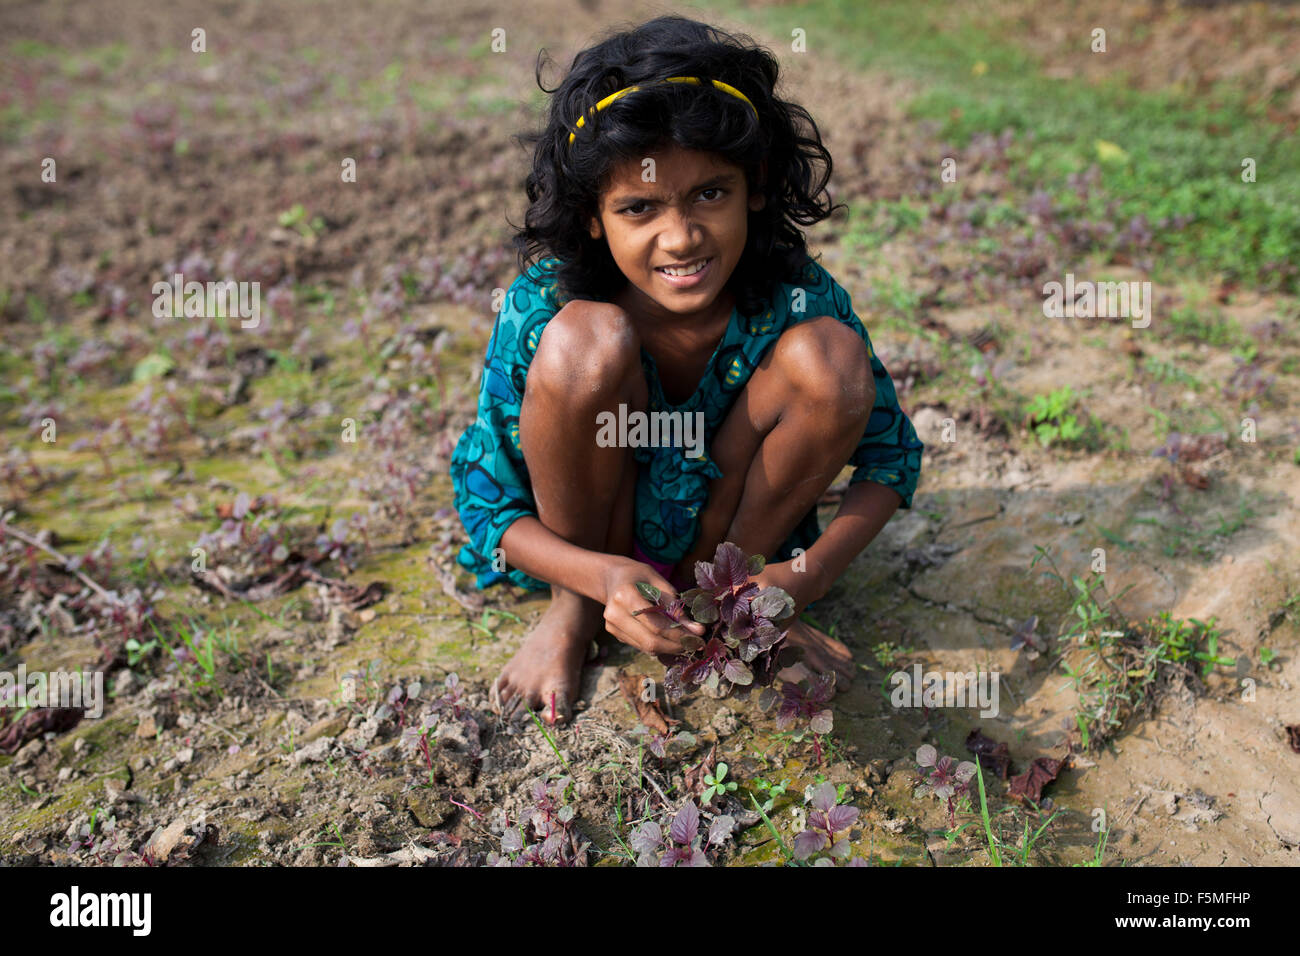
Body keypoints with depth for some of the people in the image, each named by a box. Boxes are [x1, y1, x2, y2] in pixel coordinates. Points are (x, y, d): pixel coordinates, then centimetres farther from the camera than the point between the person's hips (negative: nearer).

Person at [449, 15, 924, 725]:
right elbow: (484, 502, -17)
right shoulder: (539, 311, -26)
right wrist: (603, 578, -36)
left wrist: (807, 575, -28)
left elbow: (892, 457, -10)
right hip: (584, 545, -1)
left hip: (725, 527, 2)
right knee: (587, 337, -31)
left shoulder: (797, 302, -22)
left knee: (833, 356, -24)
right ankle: (572, 612, -6)